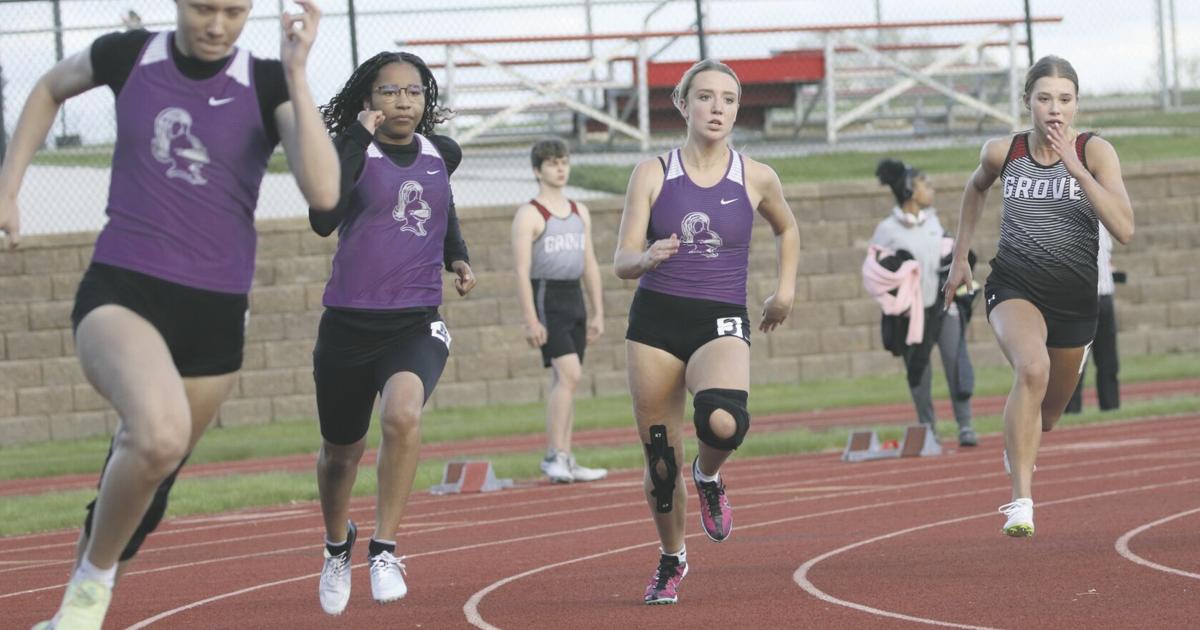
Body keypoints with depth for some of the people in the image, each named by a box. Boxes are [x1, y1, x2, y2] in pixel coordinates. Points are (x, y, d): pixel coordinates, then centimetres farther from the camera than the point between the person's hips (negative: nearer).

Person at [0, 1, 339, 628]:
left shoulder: (268, 84, -4)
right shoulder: (129, 57, -1)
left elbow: (322, 192, -20)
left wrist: (295, 74, -23)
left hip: (215, 315, 2)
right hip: (120, 293, -2)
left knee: (148, 478, 16)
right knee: (160, 433, -33)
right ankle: (93, 577, -9)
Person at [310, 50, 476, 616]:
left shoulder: (442, 155, 6)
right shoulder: (352, 151, -7)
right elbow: (323, 220, -26)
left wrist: (457, 256, 11)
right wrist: (358, 137, -25)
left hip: (417, 324, 1)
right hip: (349, 325, -1)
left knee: (402, 415, -31)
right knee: (342, 450, 15)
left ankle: (383, 549, -21)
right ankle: (337, 544, 47)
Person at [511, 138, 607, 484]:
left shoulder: (580, 212, 15)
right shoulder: (529, 215, -7)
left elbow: (590, 264, 17)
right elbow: (521, 270, -12)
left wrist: (597, 312, 12)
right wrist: (531, 320, -18)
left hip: (573, 297, 7)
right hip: (546, 297, -7)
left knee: (565, 381, 7)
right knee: (569, 375, -18)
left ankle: (564, 462, 9)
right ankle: (555, 455, -16)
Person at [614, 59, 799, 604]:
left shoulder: (756, 179, 4)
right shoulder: (653, 174, 1)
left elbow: (786, 230, 26)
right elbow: (622, 263, -1)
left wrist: (785, 290, 15)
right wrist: (649, 257, -23)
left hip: (721, 324, -1)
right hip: (655, 319, 1)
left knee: (722, 422, -32)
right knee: (659, 458, 3)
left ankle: (709, 477, 3)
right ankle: (671, 559, 29)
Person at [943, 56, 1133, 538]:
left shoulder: (1095, 152, -9)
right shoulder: (1002, 152, -3)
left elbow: (1124, 229, -22)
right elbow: (976, 188, 22)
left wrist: (1076, 169, -26)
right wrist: (960, 258, 22)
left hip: (1074, 296, 2)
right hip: (1014, 285, -2)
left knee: (1046, 415, 18)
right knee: (1033, 368, -34)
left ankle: (1017, 445, 58)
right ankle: (1021, 501, -34)